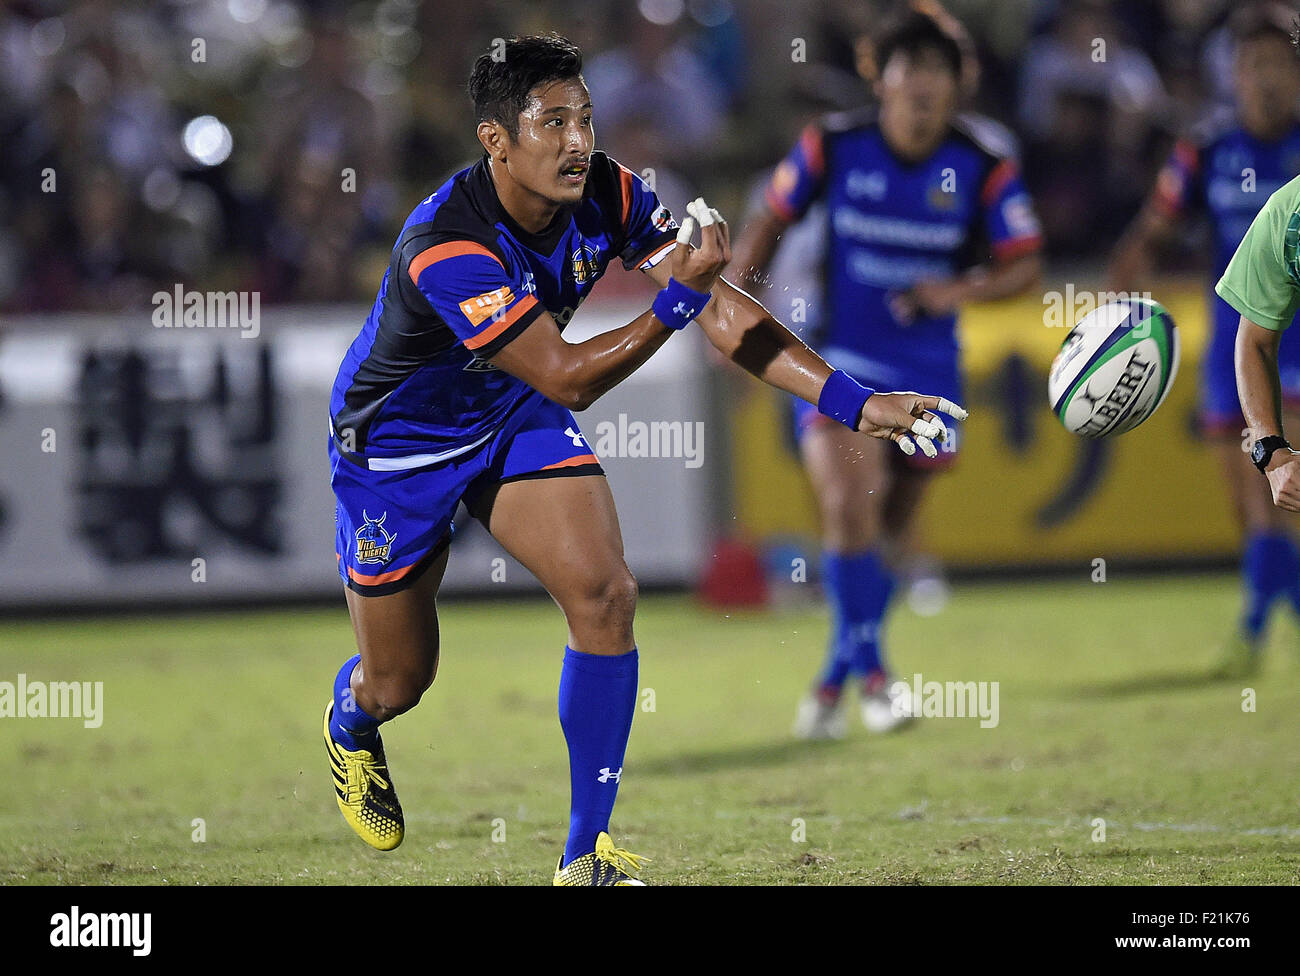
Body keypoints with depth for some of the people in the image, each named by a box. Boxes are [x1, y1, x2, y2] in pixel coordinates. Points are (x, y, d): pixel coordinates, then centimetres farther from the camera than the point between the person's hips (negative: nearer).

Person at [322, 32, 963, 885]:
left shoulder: (606, 195, -18)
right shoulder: (446, 246, -37)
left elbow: (724, 310, -16)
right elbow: (568, 379, -38)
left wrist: (853, 402, -24)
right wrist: (679, 297, -48)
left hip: (513, 418, 5)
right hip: (398, 439, -5)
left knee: (606, 595, -16)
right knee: (398, 682, 6)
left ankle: (587, 854, -6)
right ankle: (349, 726, 48)